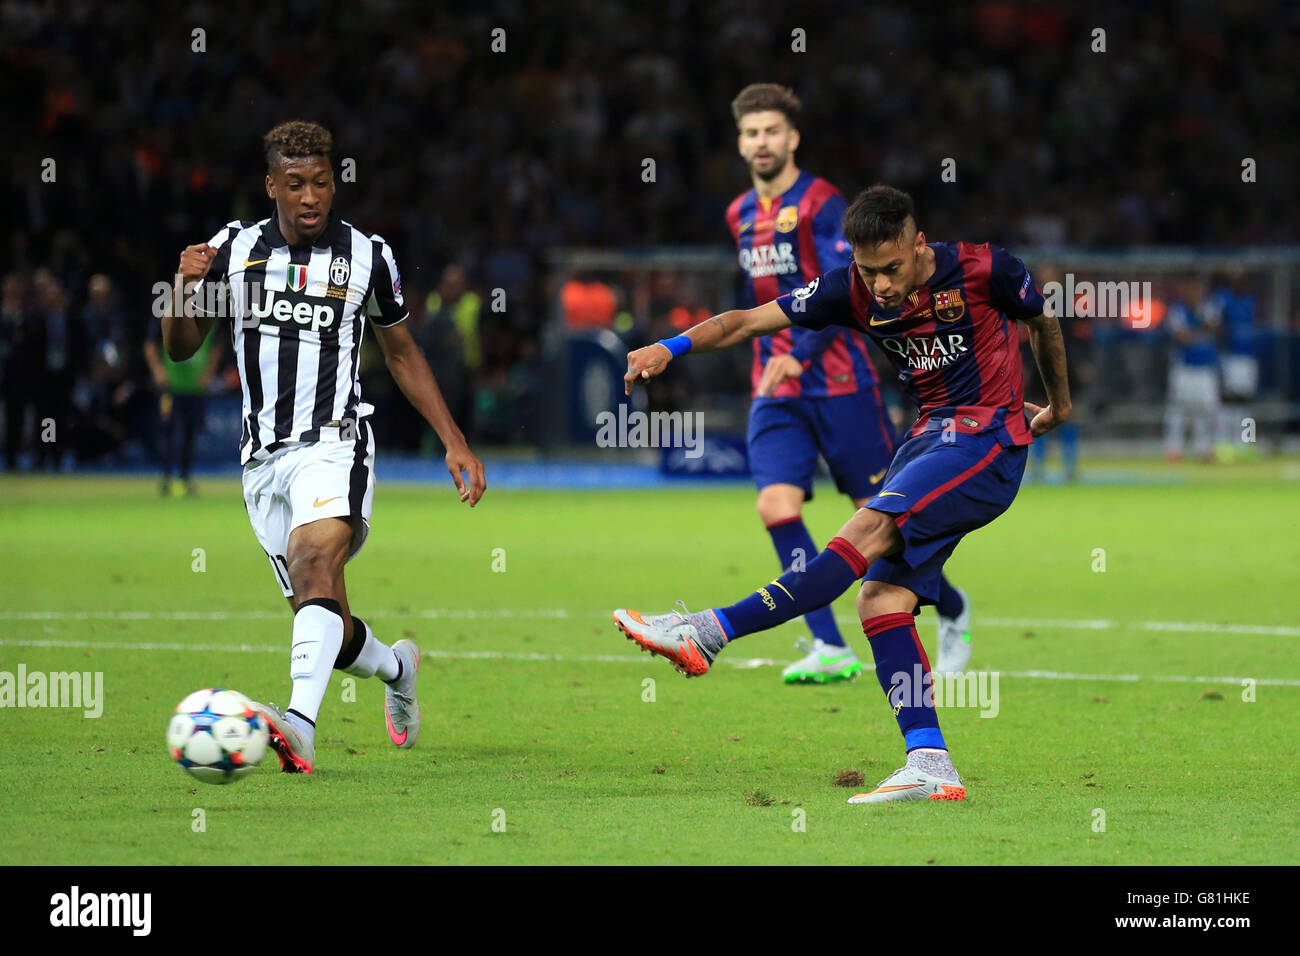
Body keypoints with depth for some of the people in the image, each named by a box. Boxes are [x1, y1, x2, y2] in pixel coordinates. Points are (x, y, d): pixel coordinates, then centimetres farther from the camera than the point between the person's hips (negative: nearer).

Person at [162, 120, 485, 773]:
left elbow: (402, 356, 15)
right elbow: (180, 348, 8)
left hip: (333, 444, -3)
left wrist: (455, 444, 10)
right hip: (263, 459, 3)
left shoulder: (366, 256, 2)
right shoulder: (234, 248, 5)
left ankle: (301, 723, -49)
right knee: (330, 630, 6)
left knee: (315, 563, -32)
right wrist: (184, 286, -13)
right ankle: (397, 669, 41)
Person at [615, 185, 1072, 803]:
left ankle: (709, 633, -30)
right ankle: (930, 765, -10)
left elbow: (1043, 321, 10)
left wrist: (1059, 406, 25)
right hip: (930, 439, 6)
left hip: (990, 439, -6)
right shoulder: (854, 291, -1)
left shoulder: (981, 269, -10)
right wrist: (672, 348, -23)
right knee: (882, 602, -9)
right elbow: (752, 321, -7)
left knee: (871, 528, -25)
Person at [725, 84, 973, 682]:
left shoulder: (821, 204, -9)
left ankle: (952, 610, 25)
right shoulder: (741, 215, 13)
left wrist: (801, 355, -32)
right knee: (776, 507, -14)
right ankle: (830, 649, -13)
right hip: (774, 391, 6)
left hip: (838, 383, -6)